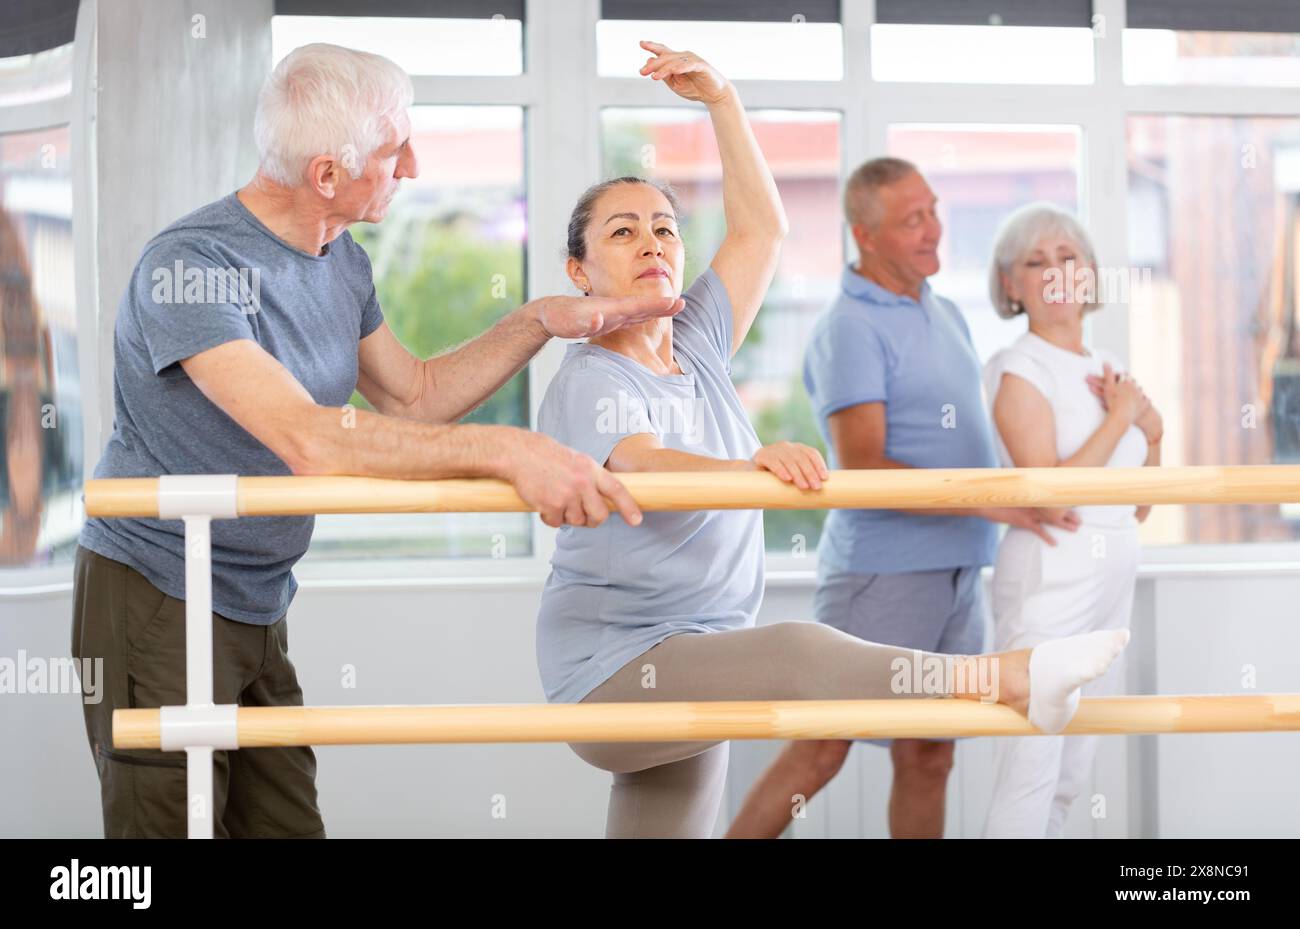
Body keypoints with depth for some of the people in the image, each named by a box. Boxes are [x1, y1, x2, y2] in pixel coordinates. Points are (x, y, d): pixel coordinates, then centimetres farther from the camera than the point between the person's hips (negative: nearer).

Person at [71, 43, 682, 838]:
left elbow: (414, 396, 19)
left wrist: (539, 322, 6)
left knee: (287, 822, 6)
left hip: (258, 612, 8)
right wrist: (507, 452, -38)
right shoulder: (192, 265, -23)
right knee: (173, 823, -5)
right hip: (157, 599, -8)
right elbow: (308, 440, -34)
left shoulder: (343, 264, 5)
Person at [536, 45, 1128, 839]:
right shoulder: (591, 380, -11)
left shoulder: (697, 351, 11)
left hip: (690, 671, 8)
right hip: (613, 667, -8)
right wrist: (751, 466, -50)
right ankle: (1013, 678, -43)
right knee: (798, 652, -30)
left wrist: (721, 99, 3)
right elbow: (643, 468, -31)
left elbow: (762, 226, 12)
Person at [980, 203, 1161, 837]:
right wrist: (1120, 417, -11)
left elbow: (1137, 508, 17)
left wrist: (1153, 430, 1)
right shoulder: (1019, 369, -8)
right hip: (1050, 577, -8)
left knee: (1072, 778, 12)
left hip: (1112, 582, 8)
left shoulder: (1108, 368, 13)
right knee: (1032, 773, -10)